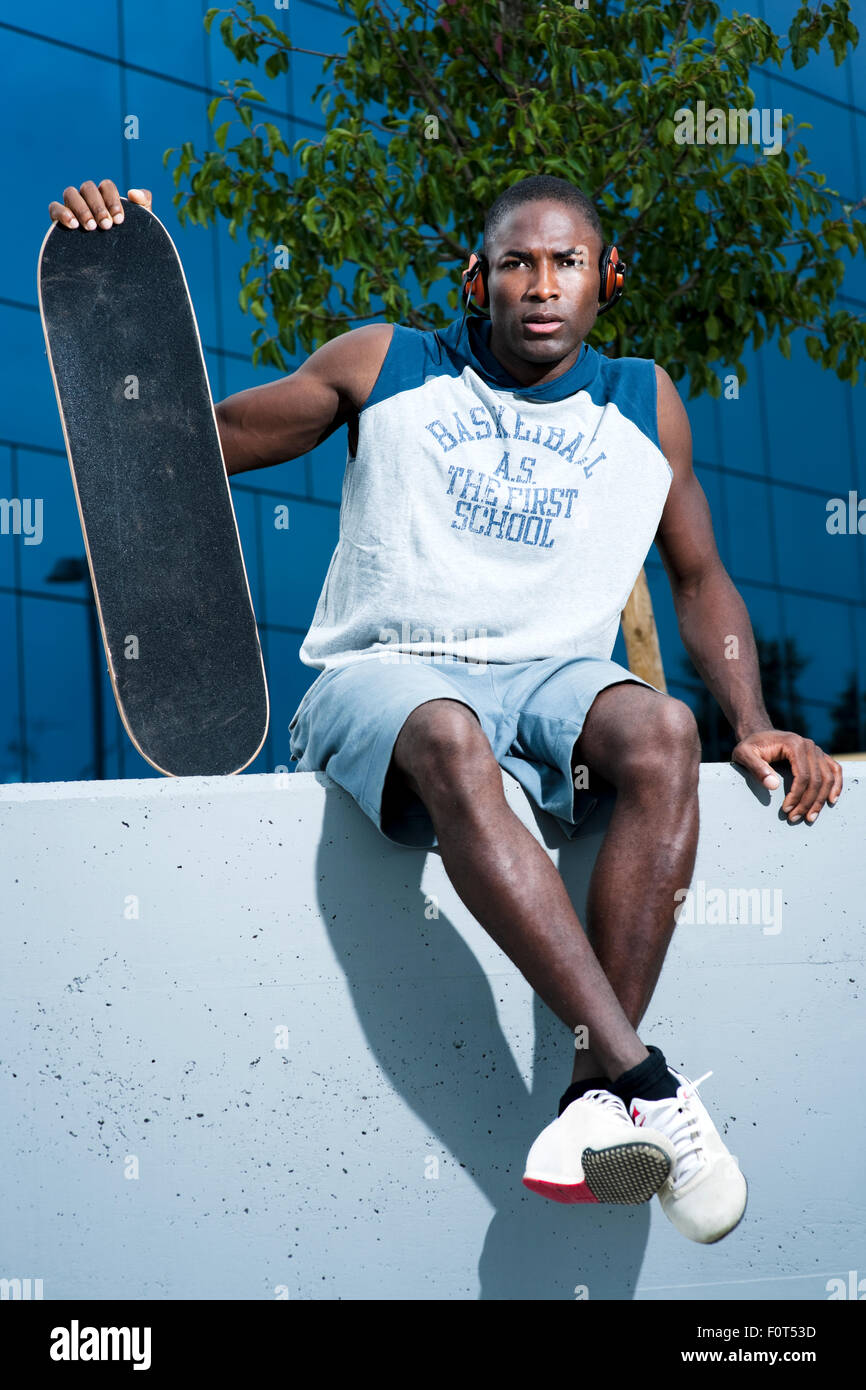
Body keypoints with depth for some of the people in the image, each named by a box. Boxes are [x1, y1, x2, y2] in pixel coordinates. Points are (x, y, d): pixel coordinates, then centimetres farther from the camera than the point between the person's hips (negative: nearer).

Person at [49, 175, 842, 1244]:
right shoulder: (386, 368, 10)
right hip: (380, 676, -2)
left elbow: (700, 577, 22)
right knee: (450, 739, -40)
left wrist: (752, 722, 6)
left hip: (553, 680, 2)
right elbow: (190, 442, 13)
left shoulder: (643, 404, 16)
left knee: (661, 729, -35)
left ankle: (596, 1096, -37)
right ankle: (646, 1083, -46)